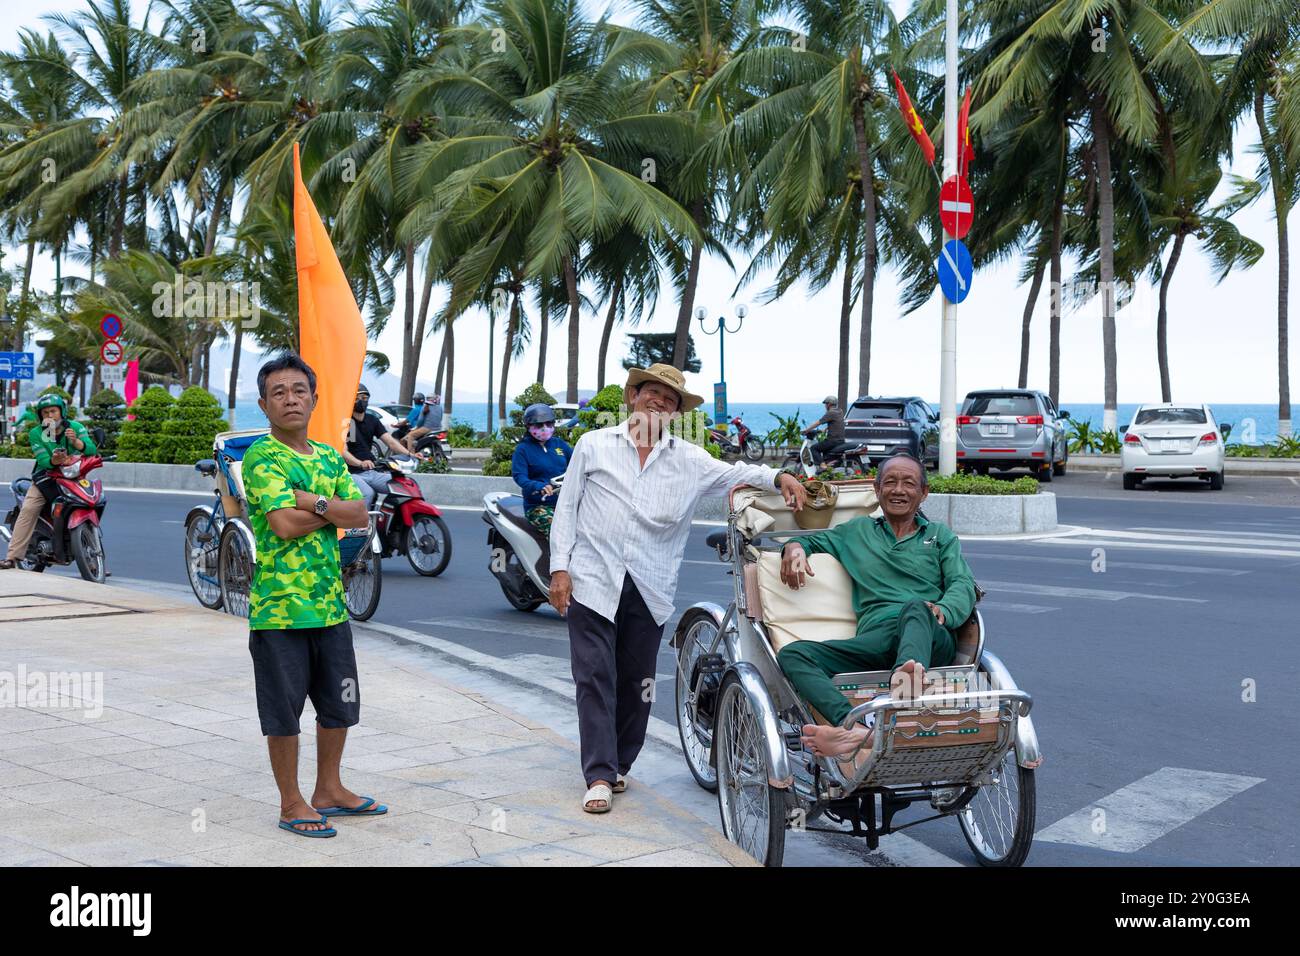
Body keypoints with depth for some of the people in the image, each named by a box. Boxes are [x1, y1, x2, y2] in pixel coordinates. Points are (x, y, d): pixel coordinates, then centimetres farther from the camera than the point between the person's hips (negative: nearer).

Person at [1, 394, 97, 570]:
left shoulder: (75, 427, 0)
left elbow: (92, 450, -14)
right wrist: (53, 460, -36)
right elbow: (43, 460, -13)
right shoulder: (35, 433, -1)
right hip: (46, 475, 0)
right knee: (28, 510, -18)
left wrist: (76, 441, -33)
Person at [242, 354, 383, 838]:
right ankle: (291, 804, 17)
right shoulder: (261, 458, -10)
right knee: (284, 709, 4)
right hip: (280, 606, -7)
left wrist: (315, 502, -14)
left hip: (330, 603, 7)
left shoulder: (329, 456, 11)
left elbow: (360, 515, 1)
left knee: (339, 703, 16)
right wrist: (333, 511, -7)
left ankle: (329, 790, 32)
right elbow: (284, 523, -22)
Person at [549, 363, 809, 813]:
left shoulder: (688, 459, 12)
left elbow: (733, 473, 6)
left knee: (636, 683, 9)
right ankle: (599, 776, -4)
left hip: (649, 589, 3)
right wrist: (560, 567, -1)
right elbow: (567, 507, 7)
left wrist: (778, 477, -15)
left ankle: (619, 763, 24)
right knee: (596, 679, -6)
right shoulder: (594, 445, 8)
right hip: (593, 581, -2)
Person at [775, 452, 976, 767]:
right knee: (793, 654, -25)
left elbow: (964, 585, 10)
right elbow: (812, 540, 42)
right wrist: (794, 546, 16)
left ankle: (906, 679, -72)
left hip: (931, 640, -2)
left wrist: (942, 611, -13)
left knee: (915, 609, -38)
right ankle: (858, 728, -53)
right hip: (872, 640, 2)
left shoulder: (940, 535, 25)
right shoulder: (857, 531, 30)